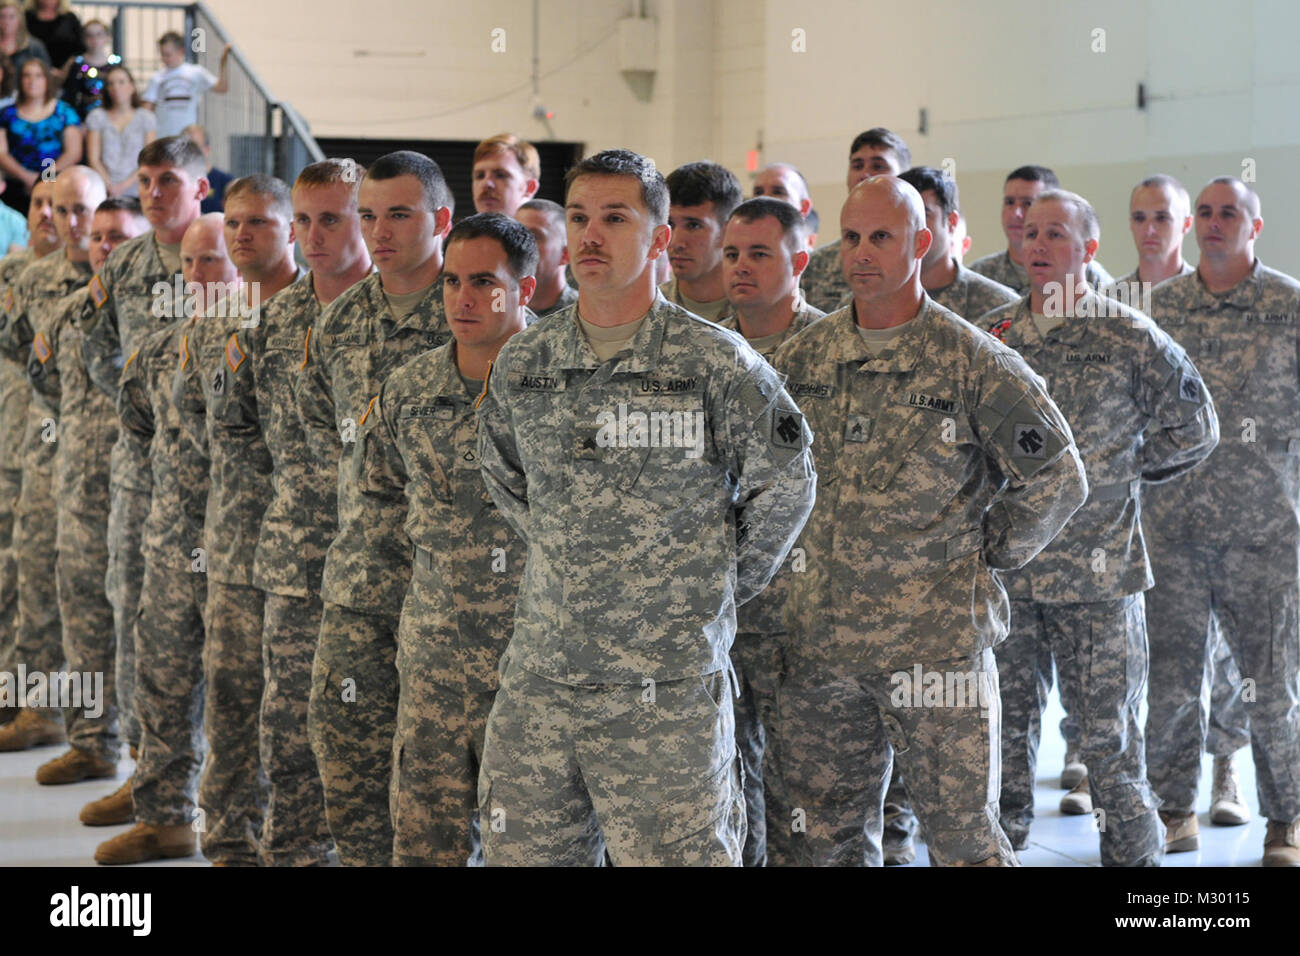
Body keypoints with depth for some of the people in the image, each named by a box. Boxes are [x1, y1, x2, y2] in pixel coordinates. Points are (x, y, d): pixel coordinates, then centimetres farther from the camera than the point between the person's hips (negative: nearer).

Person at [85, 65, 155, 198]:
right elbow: (93, 159, 7)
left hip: (136, 191, 0)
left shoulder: (146, 118, 12)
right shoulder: (96, 117, 13)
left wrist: (126, 184, -9)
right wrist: (110, 186, -9)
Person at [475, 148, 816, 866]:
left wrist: (713, 588, 7)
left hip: (669, 691, -4)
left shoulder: (719, 364, -7)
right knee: (519, 853, 10)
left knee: (675, 856, 1)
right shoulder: (521, 363, 6)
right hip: (537, 680, 5)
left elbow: (785, 489, 3)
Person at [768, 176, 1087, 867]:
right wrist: (817, 543, 13)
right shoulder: (802, 357, 7)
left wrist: (984, 553, 0)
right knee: (825, 838, 12)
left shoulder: (973, 362, -6)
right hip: (820, 638, 5)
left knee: (962, 836, 2)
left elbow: (1056, 479, -2)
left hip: (939, 636, -4)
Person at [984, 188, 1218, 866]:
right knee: (1006, 724, 12)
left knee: (1109, 732, 3)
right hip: (1003, 564, 3)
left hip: (1098, 572, -3)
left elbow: (1194, 430, 5)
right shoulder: (990, 333, 7)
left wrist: (1123, 468, 2)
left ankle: (1133, 854, 15)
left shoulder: (1131, 339, -3)